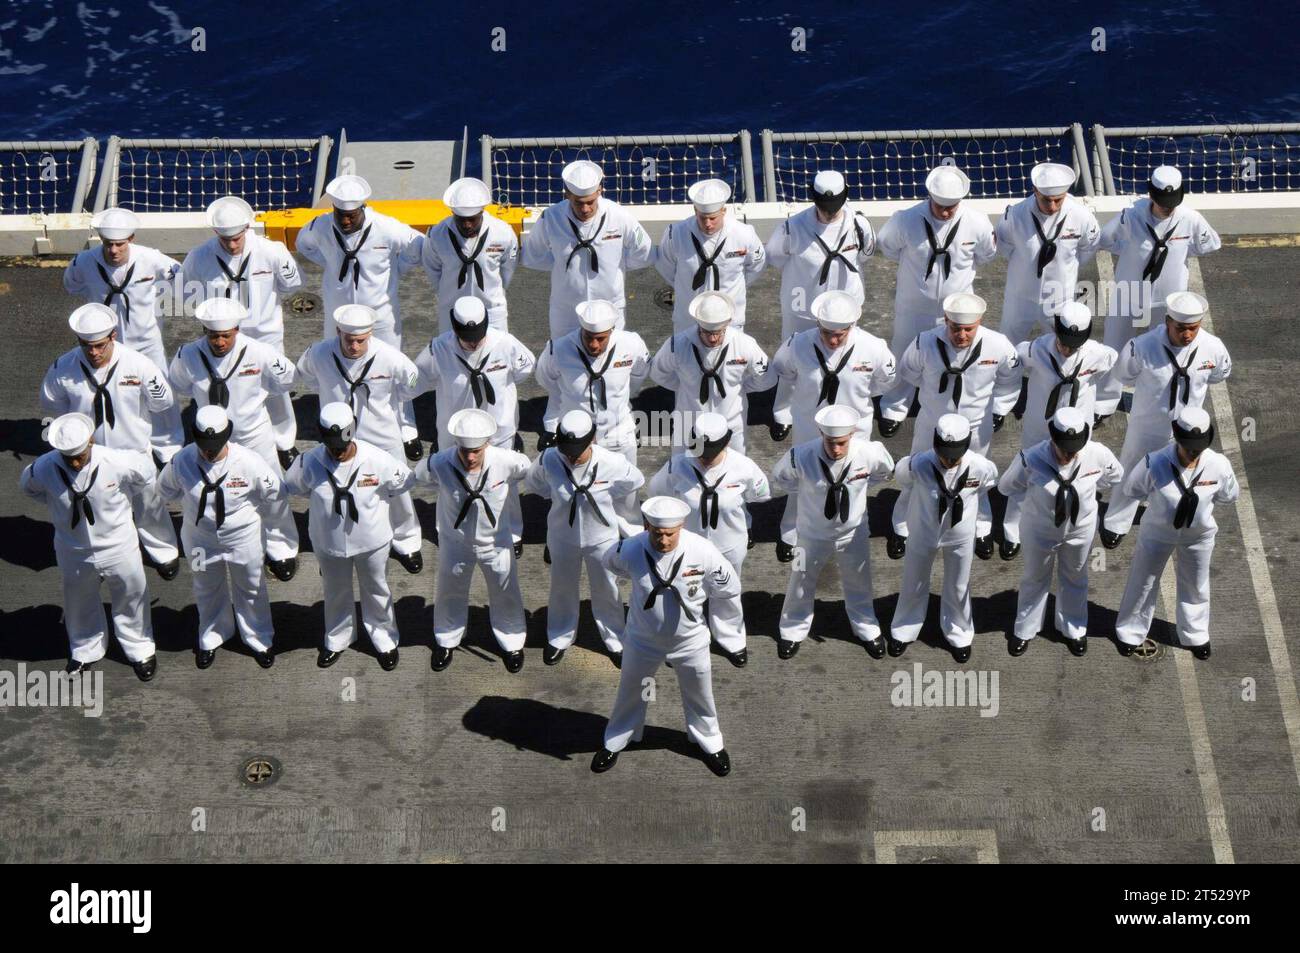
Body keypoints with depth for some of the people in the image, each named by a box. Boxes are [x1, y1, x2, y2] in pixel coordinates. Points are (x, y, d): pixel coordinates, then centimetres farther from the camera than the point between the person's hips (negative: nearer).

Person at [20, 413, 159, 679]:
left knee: (130, 599, 21)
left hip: (118, 545, -1)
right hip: (73, 552, 1)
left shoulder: (116, 463, -29)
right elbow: (27, 485, 1)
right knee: (79, 603, 24)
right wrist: (57, 505, -4)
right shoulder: (43, 468, -25)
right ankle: (85, 651, 52)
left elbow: (146, 473, -6)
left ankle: (140, 649, 47)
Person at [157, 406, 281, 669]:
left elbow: (273, 493, -11)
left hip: (243, 538, -1)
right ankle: (211, 639, 50)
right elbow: (166, 489, -1)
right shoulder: (182, 460, -24)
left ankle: (259, 640, 44)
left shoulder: (248, 462, -28)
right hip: (201, 538, 2)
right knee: (208, 591, 24)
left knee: (250, 590, 20)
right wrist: (193, 506, 0)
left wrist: (249, 512, -3)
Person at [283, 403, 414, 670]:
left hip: (372, 540, -1)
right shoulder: (310, 462, -23)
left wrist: (373, 497, -6)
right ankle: (337, 640, 49)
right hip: (328, 542, 1)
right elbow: (292, 487, -3)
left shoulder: (377, 460, -26)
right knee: (336, 592, 24)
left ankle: (385, 641, 44)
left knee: (376, 591, 21)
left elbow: (405, 482, -9)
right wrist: (325, 497, -4)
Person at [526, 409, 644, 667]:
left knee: (606, 590, 21)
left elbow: (637, 482, -6)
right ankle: (559, 638, 50)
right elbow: (531, 483, -3)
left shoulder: (612, 463, -29)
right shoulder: (549, 460, -27)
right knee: (562, 588, 24)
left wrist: (604, 495, -8)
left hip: (602, 537, -1)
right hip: (563, 536, 1)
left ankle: (615, 640, 46)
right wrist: (559, 494, -8)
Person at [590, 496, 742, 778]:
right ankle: (614, 742, 49)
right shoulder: (630, 550, -29)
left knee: (699, 695, 23)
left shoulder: (703, 551, -30)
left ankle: (710, 743, 50)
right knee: (630, 692, 23)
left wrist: (718, 624, 2)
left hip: (690, 640, 0)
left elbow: (729, 588, -11)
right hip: (643, 638, 0)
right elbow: (610, 562, -1)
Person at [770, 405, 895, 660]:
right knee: (801, 585, 19)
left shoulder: (869, 452, -28)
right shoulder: (800, 457, -32)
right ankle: (793, 631, 45)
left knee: (859, 585, 24)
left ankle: (867, 629, 50)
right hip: (814, 534, -1)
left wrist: (855, 484, -12)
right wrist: (809, 488, -17)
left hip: (853, 533, 1)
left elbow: (886, 470, -1)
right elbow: (779, 479, -9)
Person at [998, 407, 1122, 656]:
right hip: (1041, 528, -2)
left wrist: (1083, 491, -2)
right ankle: (1024, 630, 46)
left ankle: (1073, 629, 50)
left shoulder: (1098, 455, -29)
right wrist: (1036, 498, -8)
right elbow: (1006, 487, -13)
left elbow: (1115, 476, -3)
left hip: (1081, 528, 2)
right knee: (1035, 579, 22)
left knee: (1075, 579, 26)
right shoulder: (1031, 459, -34)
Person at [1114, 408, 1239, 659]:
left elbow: (1230, 495, -6)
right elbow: (1132, 488, -13)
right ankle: (1131, 632, 46)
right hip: (1158, 532, -1)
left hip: (1199, 535, 2)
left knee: (1195, 586, 25)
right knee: (1143, 582, 20)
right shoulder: (1154, 463, -33)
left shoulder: (1218, 465, -27)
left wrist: (1199, 501, -9)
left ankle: (1195, 635, 51)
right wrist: (1161, 500, -12)